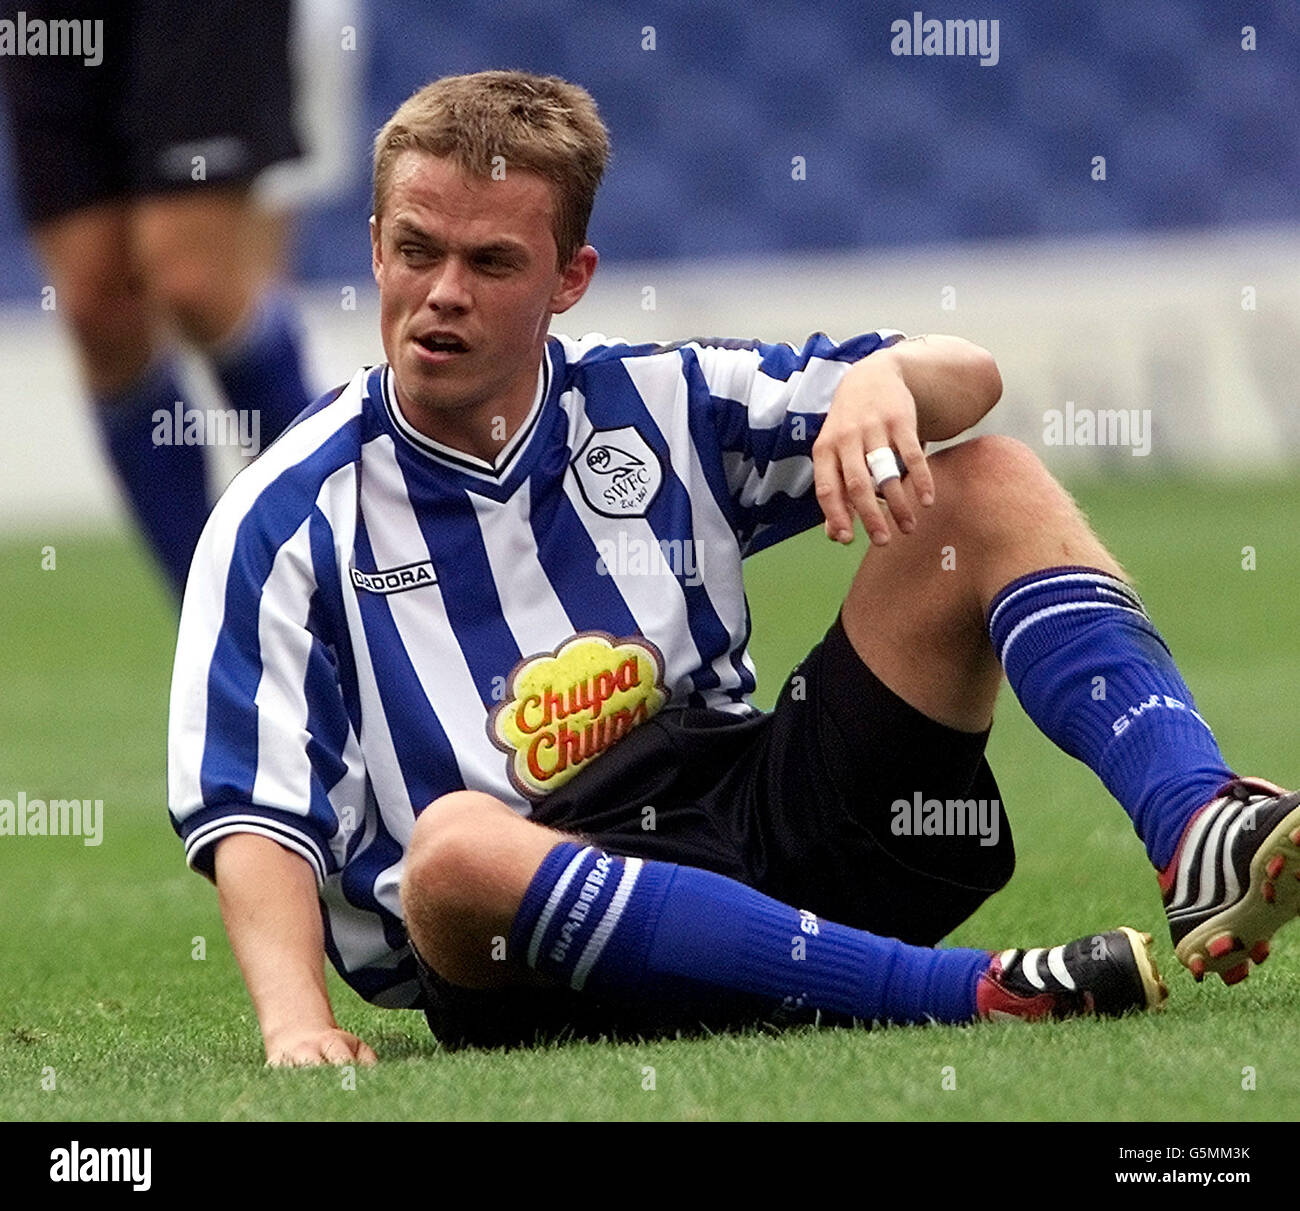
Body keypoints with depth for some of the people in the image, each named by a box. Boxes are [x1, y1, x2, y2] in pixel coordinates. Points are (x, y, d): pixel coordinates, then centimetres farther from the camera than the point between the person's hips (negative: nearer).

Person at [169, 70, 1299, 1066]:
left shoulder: (655, 408, 13)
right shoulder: (284, 522, 2)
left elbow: (968, 378, 13)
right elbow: (254, 815, -8)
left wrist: (890, 380, -13)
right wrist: (297, 1023, -27)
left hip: (762, 825, 4)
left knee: (991, 487, -3)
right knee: (454, 848, -41)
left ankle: (1203, 839, -30)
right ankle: (988, 993, -44)